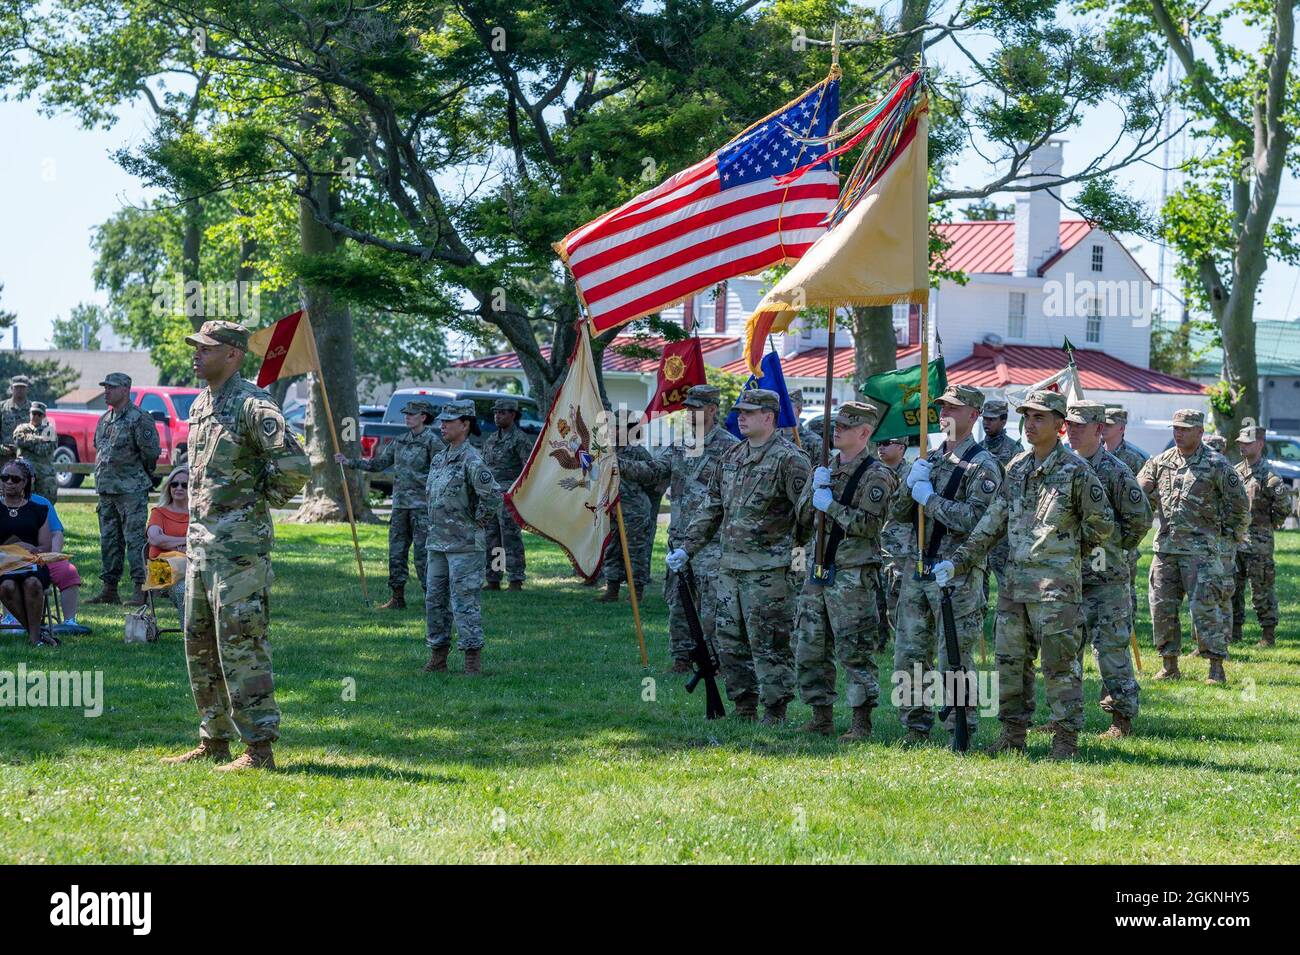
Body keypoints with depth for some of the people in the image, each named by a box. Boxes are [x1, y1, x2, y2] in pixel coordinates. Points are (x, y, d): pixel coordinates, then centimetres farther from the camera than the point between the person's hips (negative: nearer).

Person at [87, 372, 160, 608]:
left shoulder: (139, 419, -10)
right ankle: (109, 588, 16)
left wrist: (142, 477, 2)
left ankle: (141, 589, -8)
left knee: (135, 540, -9)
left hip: (131, 491, -8)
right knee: (109, 541, 11)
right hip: (106, 491, 8)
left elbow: (151, 452, -10)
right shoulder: (104, 420, 14)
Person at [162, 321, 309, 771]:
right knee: (200, 646, 13)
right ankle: (214, 742, 22)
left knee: (241, 647, -9)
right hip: (200, 543, 10)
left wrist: (265, 497, -9)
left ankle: (259, 748, -5)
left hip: (239, 545, -10)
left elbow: (294, 464, -24)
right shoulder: (199, 406, 15)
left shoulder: (253, 405, -14)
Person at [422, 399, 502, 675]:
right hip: (437, 543, 9)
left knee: (464, 602, -7)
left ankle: (473, 663, -3)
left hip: (464, 546, -9)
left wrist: (476, 523, -13)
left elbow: (493, 497, -23)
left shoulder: (471, 460, -15)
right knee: (434, 601, 11)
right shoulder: (439, 459, 13)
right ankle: (438, 659, 20)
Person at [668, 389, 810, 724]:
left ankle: (775, 712, 3)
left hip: (768, 569, -8)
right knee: (730, 642, 11)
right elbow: (711, 508, 21)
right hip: (730, 566, 8)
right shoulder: (732, 456, 14)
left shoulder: (788, 459, -10)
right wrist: (686, 547, 18)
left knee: (769, 645, -4)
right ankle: (743, 708, 20)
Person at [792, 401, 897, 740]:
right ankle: (821, 718, 18)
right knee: (810, 647, 9)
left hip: (853, 575, -8)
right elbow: (803, 517, 13)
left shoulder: (876, 476, -7)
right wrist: (814, 490, -4)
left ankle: (861, 723, -1)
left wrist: (831, 505, -15)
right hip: (819, 569, 8)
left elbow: (869, 524, -17)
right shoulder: (826, 467, 15)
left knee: (855, 650, -6)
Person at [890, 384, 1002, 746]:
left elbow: (974, 519, -19)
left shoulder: (982, 466, -6)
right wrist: (911, 484, -4)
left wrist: (929, 497, -14)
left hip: (957, 576, -7)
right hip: (917, 568, 7)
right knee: (909, 654, 8)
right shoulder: (929, 459, 16)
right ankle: (916, 726, 16)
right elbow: (898, 514, 15)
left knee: (954, 658, -4)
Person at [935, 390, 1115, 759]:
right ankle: (1013, 732, 17)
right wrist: (958, 561, 11)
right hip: (1015, 580, 7)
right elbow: (992, 522, 15)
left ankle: (1067, 738, 1)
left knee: (1059, 661, -4)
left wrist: (1069, 551, 5)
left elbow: (1102, 524, -3)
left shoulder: (1075, 470, -8)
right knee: (1011, 660, 9)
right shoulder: (1017, 468, 11)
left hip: (1056, 582, -7)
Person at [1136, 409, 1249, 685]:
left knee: (1205, 607, -9)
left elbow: (1240, 504, 2)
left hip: (1200, 549, -5)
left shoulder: (1217, 465, -4)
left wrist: (1230, 532, 5)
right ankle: (1169, 665, 13)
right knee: (1162, 607, 4)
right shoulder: (1160, 462, 9)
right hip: (1165, 546, 5)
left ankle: (1217, 667, -4)